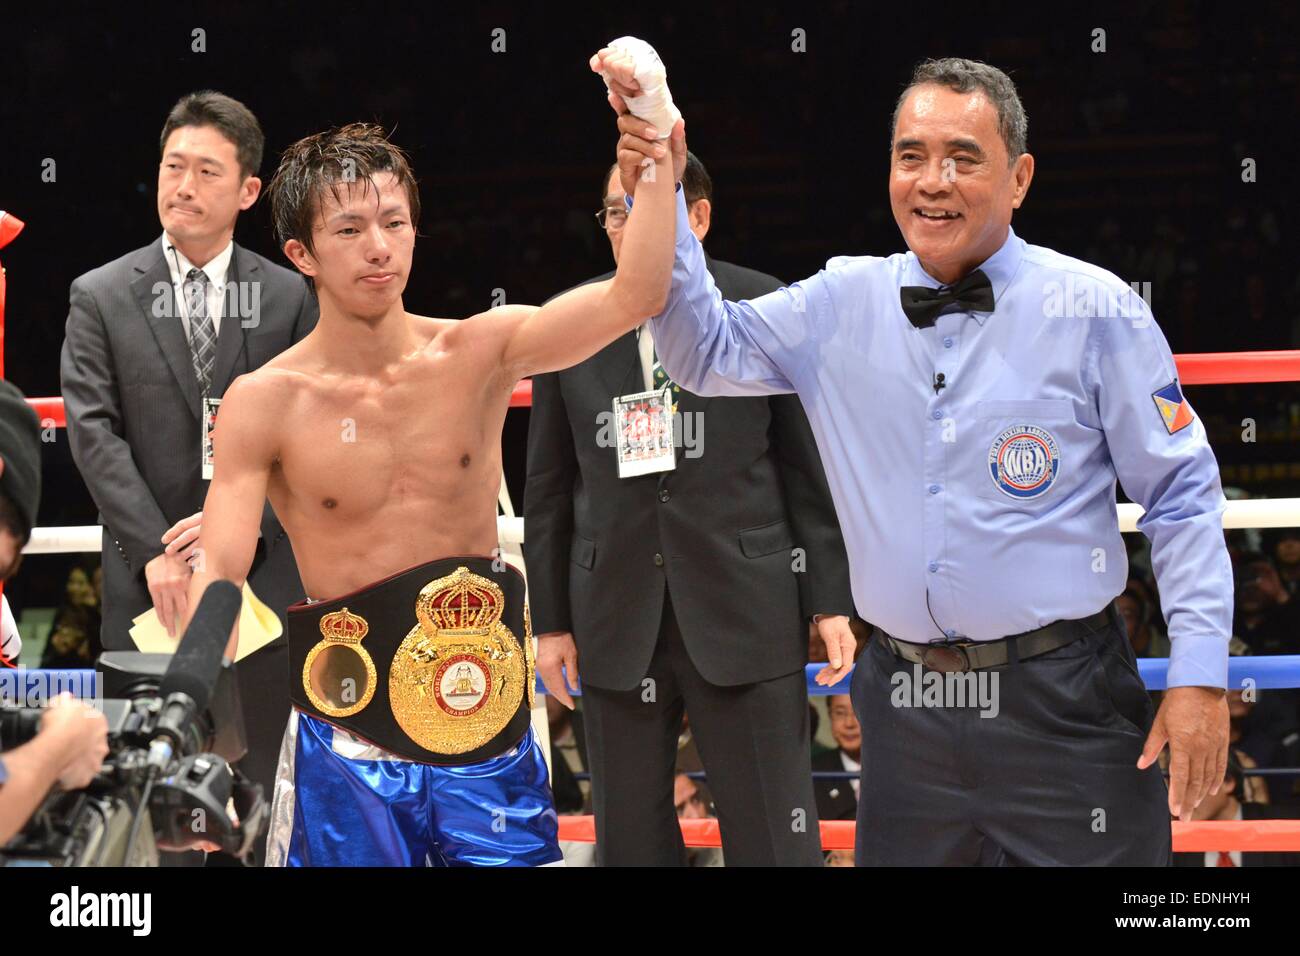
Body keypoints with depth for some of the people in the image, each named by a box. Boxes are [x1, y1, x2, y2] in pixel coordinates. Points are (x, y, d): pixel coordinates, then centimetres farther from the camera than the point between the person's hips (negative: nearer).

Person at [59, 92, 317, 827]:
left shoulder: (290, 298, 6)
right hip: (146, 582, 0)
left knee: (264, 782, 5)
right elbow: (95, 431, -4)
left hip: (265, 574, 1)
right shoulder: (101, 297, 3)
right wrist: (157, 552, -14)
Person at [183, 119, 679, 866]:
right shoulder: (265, 403, -6)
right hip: (349, 745, -2)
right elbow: (219, 577, -12)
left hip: (491, 727, 2)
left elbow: (632, 298, -14)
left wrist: (659, 163, -27)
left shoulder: (478, 354, -2)